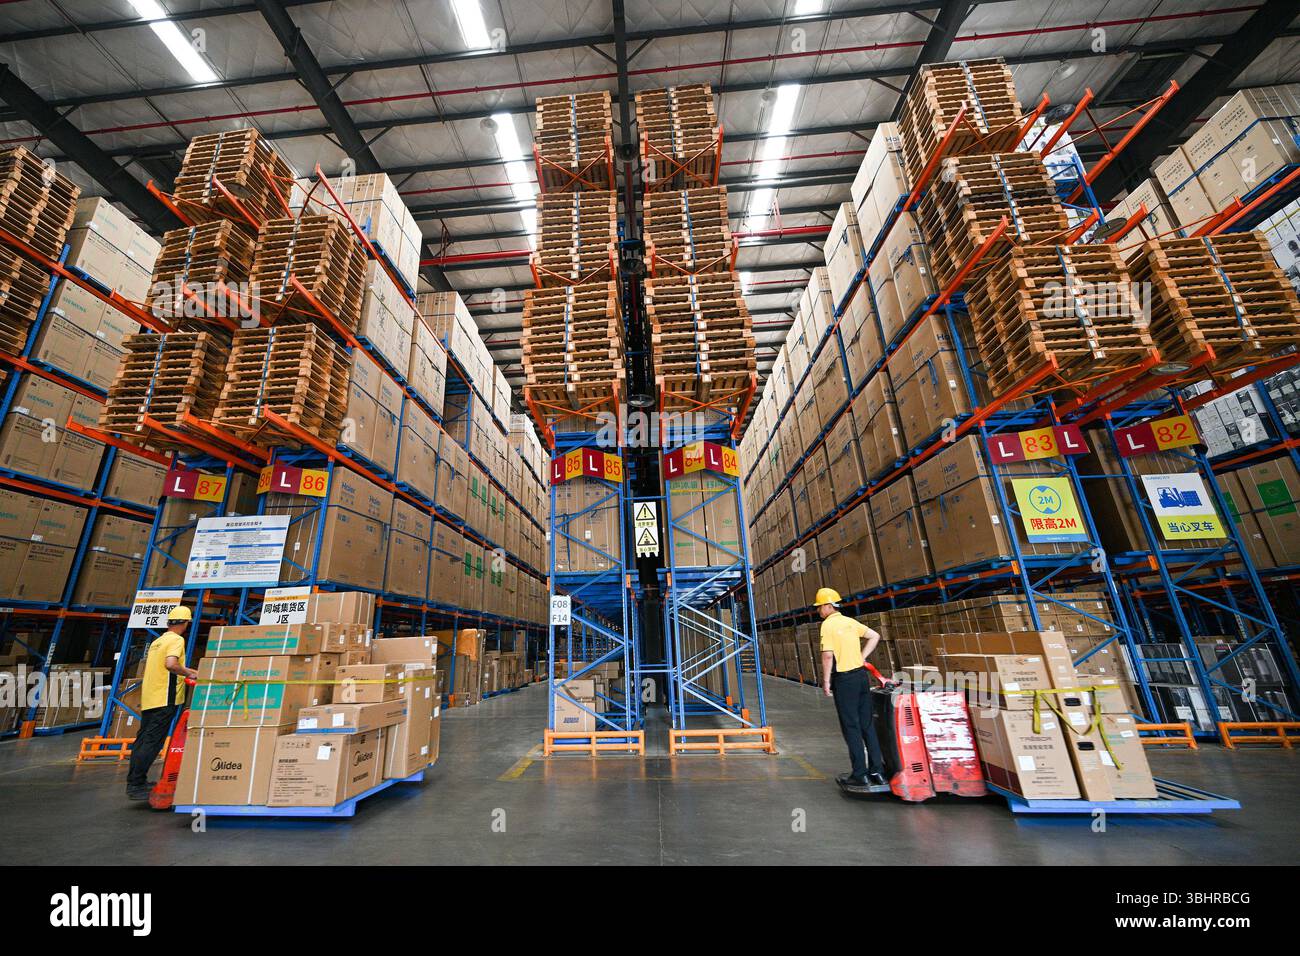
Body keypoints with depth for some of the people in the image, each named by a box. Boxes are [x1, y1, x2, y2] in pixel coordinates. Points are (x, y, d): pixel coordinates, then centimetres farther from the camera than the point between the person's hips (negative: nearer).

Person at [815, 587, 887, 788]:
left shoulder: (828, 624, -12)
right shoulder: (850, 622, 10)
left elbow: (828, 655, -19)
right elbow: (875, 636, 17)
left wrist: (826, 681, -10)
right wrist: (862, 657, 15)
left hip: (844, 679, -7)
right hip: (861, 675, 7)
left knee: (851, 727, 3)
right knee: (867, 724, 14)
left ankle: (860, 775, 9)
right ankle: (876, 772, 20)